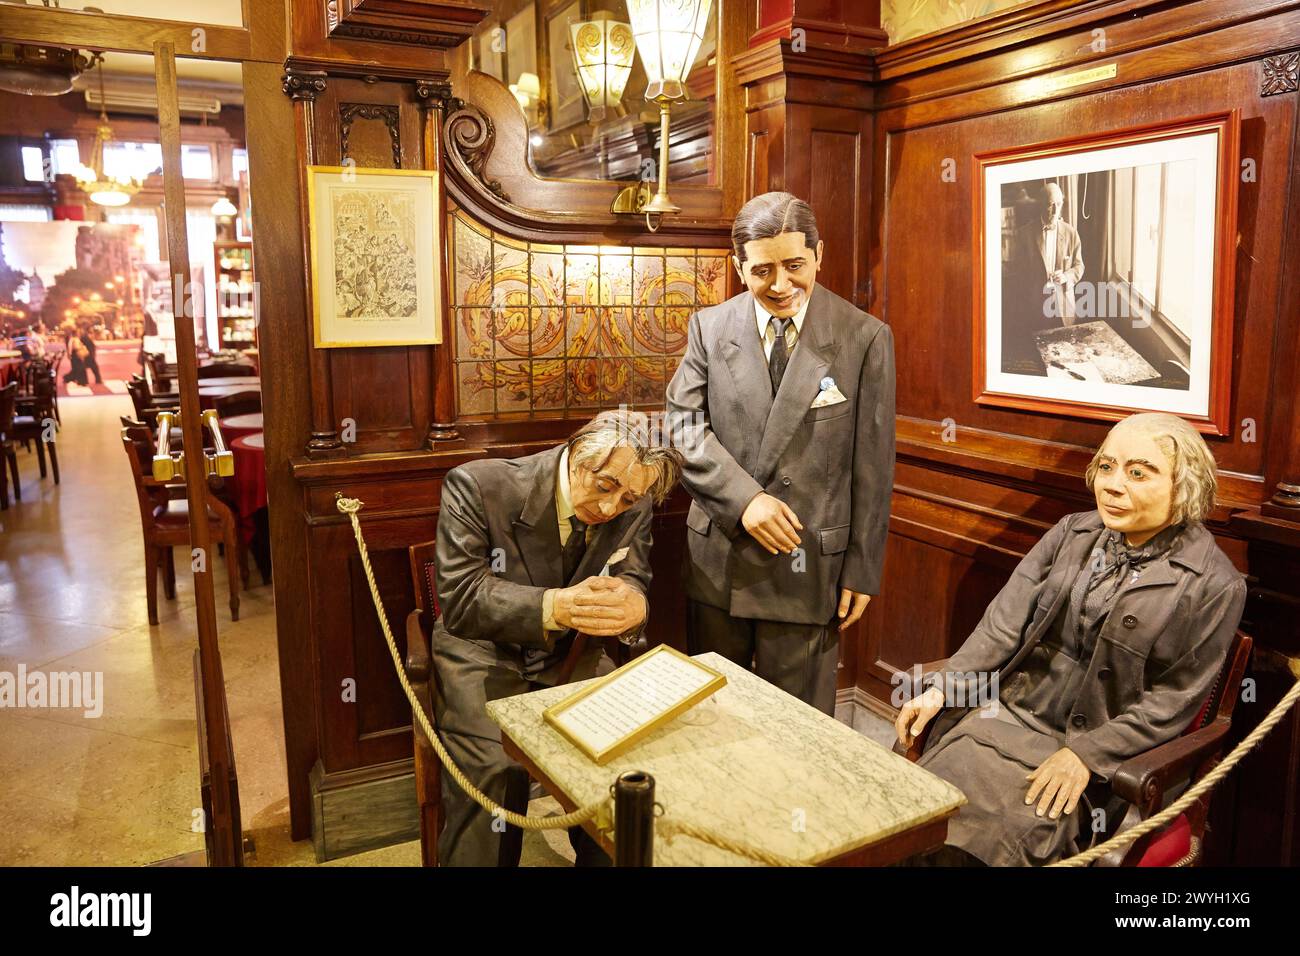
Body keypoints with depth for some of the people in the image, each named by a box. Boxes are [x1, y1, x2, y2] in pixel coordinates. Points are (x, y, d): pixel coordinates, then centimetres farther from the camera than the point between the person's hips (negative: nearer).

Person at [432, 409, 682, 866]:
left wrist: (633, 605, -27)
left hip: (571, 656, 4)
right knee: (493, 770, -27)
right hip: (484, 653, -3)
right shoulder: (478, 486, -19)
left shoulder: (633, 507, -8)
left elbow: (635, 582, 1)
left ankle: (605, 856, 9)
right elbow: (459, 599, -23)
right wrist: (553, 606, -39)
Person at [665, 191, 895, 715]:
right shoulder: (709, 327, 2)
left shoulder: (866, 338, -5)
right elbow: (682, 421, -3)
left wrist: (862, 569, -3)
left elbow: (871, 467, -4)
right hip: (717, 559, 3)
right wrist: (742, 497, -17)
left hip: (808, 564, -2)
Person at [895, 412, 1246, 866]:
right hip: (1011, 713, 4)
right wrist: (943, 688, -8)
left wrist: (1086, 755, -15)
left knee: (998, 833, -23)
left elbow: (1174, 701, -6)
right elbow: (1004, 622, 3)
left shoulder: (1215, 585, -6)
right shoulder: (1073, 533, 5)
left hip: (1099, 747, -3)